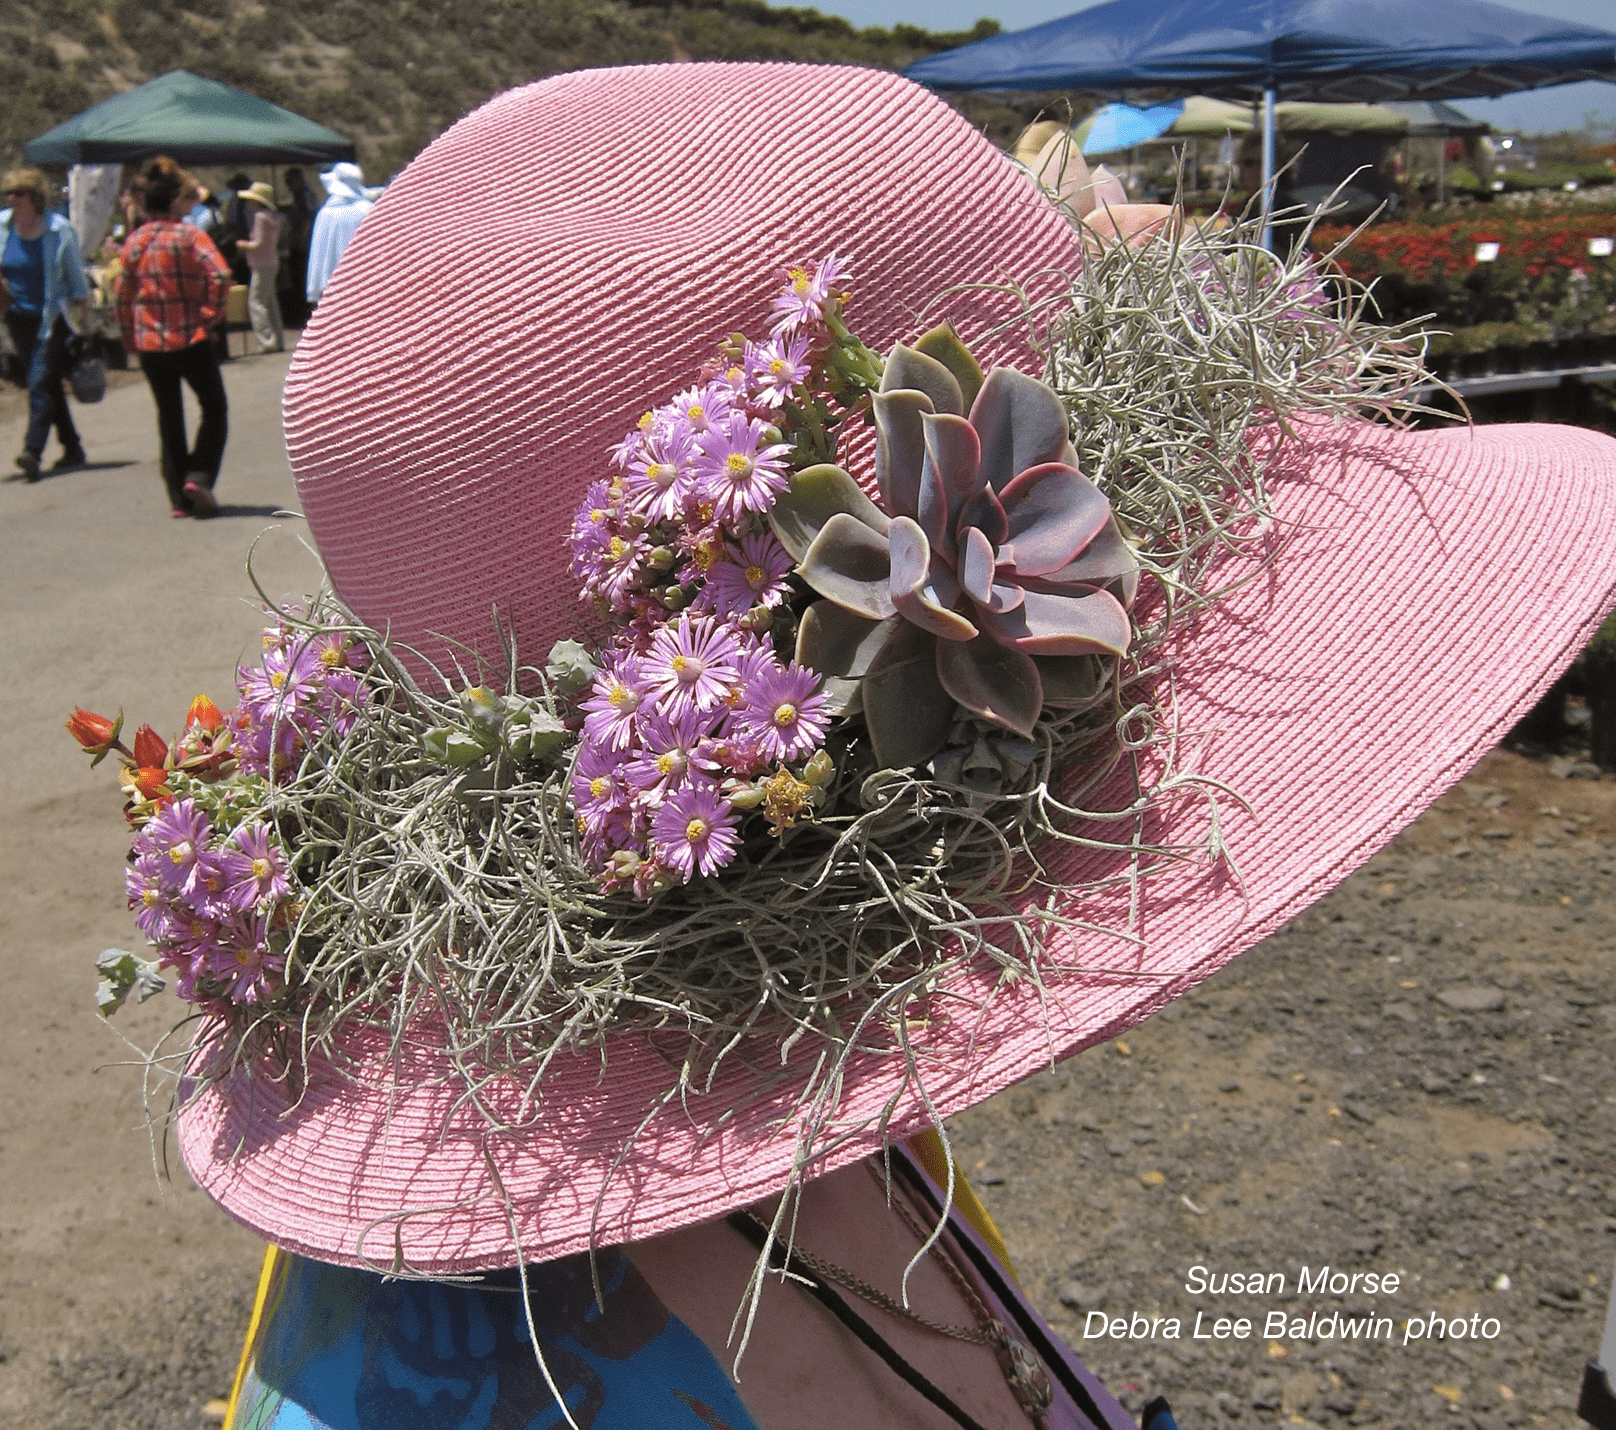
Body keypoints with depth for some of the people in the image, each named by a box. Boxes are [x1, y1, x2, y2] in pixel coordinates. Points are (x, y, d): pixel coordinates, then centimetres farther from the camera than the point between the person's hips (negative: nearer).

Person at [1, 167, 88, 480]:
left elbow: (75, 275, -1)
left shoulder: (59, 229, -7)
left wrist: (82, 318, -2)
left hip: (53, 316, -5)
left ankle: (32, 450, -21)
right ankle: (72, 449, 21)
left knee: (40, 381, -15)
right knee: (48, 385, 10)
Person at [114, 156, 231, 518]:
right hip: (192, 339, -5)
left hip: (150, 342, 5)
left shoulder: (134, 241, 6)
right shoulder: (190, 235, -8)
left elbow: (123, 295, 7)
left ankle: (179, 498, 12)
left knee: (169, 417, 13)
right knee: (214, 408, 10)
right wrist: (211, 315, -11)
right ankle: (199, 476, -8)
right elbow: (219, 275, -23)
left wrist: (131, 339, 13)